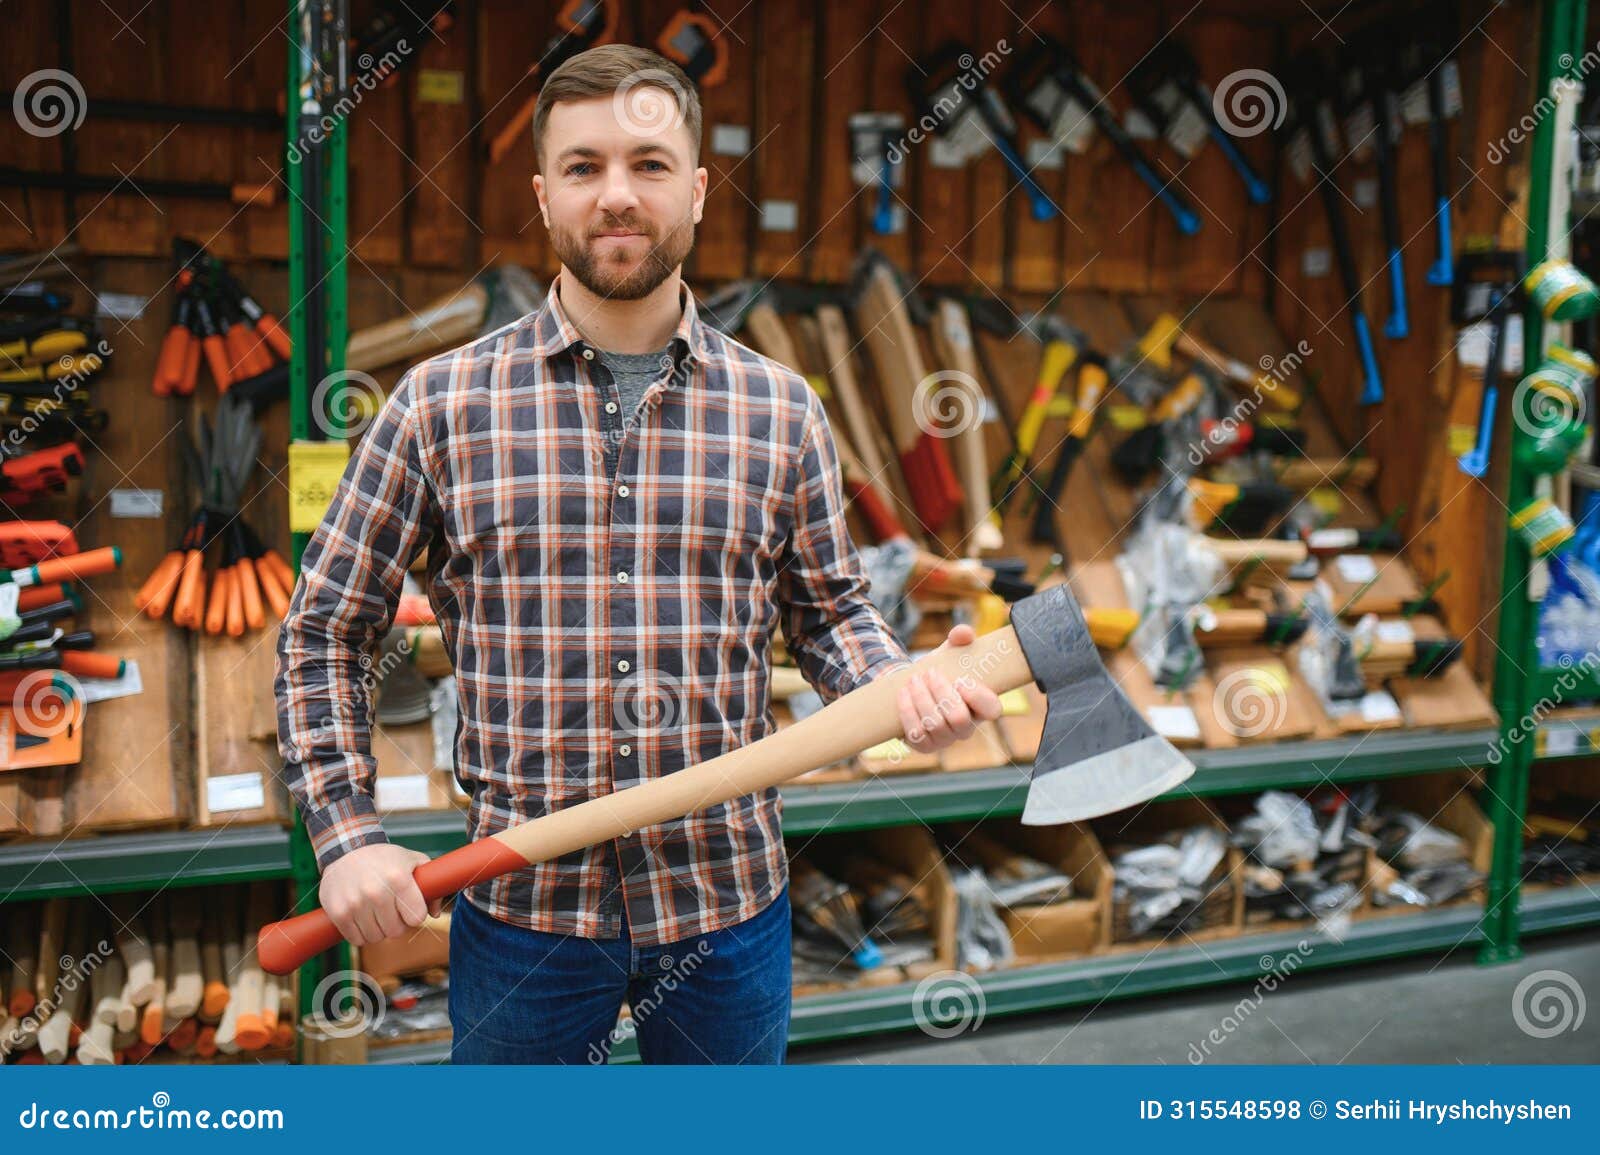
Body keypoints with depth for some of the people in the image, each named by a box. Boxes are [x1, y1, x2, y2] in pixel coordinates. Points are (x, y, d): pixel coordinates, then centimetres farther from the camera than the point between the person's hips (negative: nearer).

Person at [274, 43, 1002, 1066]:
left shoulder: (782, 410, 1)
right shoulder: (441, 405, -3)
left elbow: (829, 609, 10)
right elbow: (325, 635, 2)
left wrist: (904, 689, -11)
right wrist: (348, 837, -7)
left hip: (728, 904, 2)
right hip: (519, 905, -1)